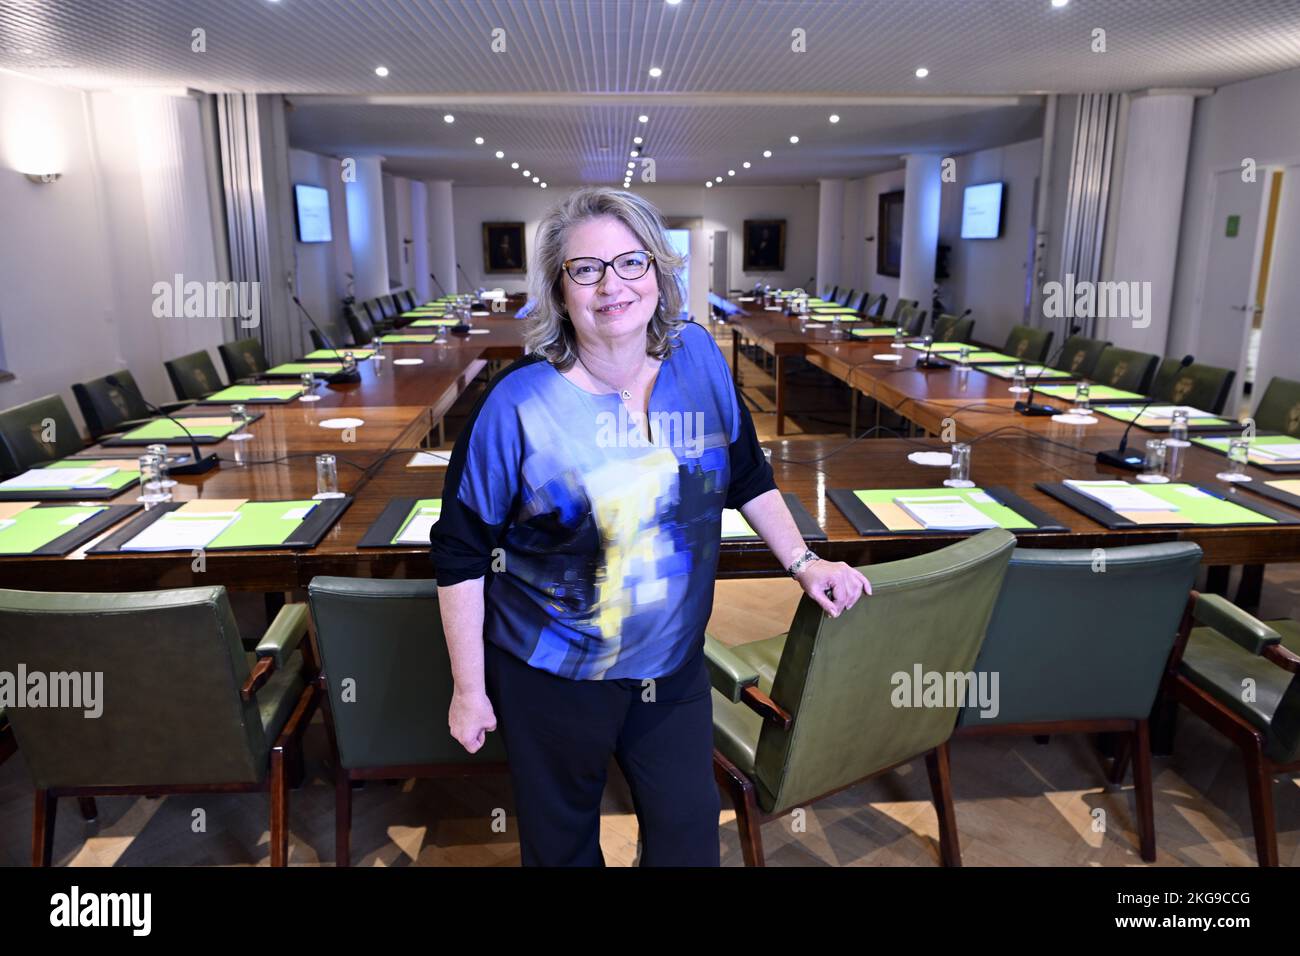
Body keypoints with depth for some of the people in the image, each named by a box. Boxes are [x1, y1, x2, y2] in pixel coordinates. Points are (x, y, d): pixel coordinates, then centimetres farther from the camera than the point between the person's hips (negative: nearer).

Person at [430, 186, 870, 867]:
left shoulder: (699, 359, -7)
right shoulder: (517, 404, -19)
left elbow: (747, 474, 9)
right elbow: (461, 554, -11)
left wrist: (802, 561, 3)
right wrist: (469, 690, -7)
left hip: (674, 665, 3)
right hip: (554, 678, -2)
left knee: (689, 836, 17)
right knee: (562, 843, 20)